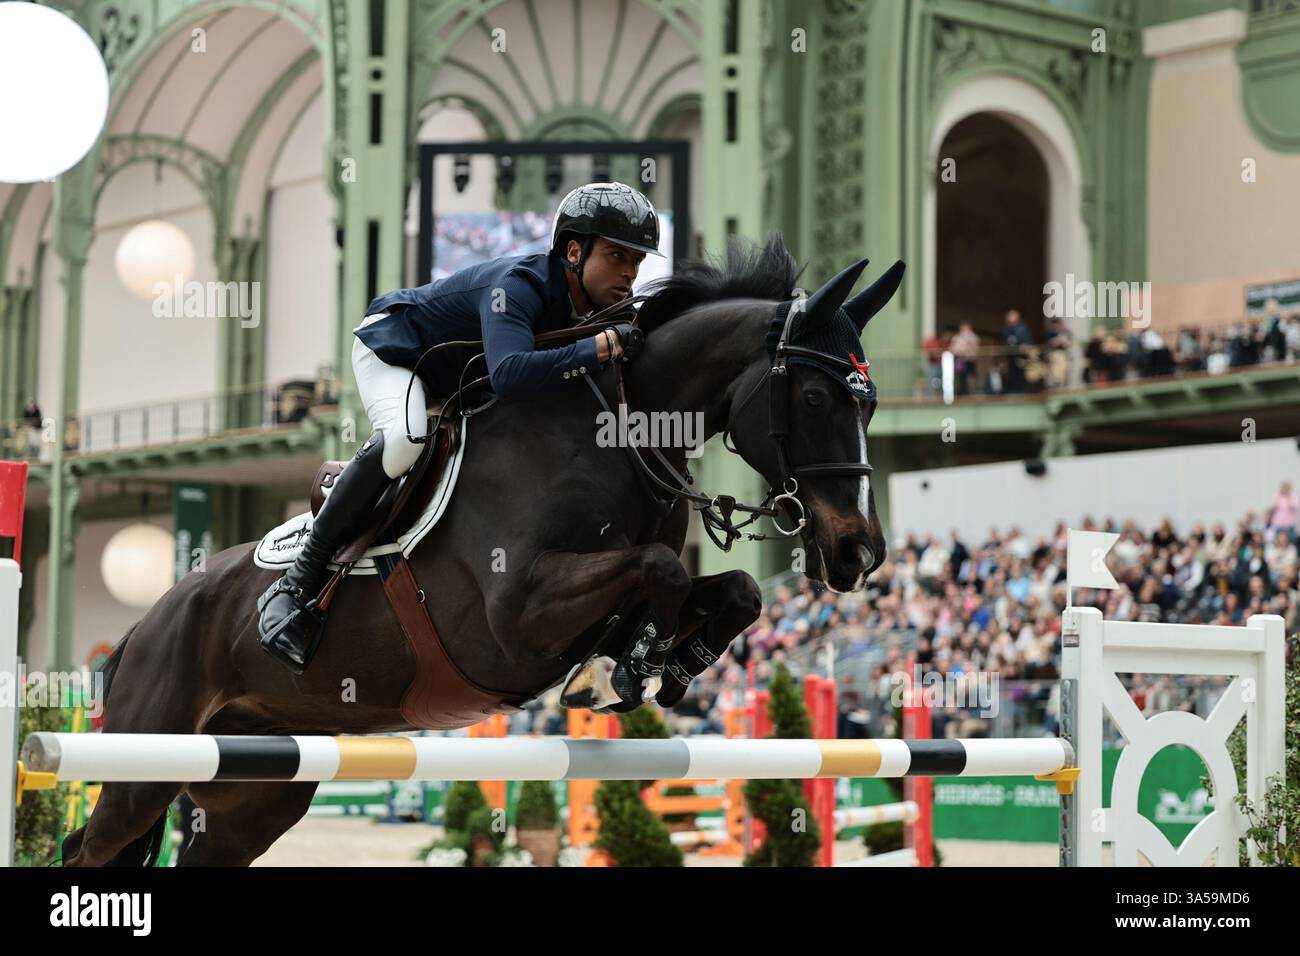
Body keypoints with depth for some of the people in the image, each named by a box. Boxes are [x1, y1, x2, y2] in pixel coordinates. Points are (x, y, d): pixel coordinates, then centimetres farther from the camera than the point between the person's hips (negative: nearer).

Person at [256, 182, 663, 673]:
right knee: (403, 439, -37)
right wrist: (603, 346, -57)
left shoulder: (600, 305, -12)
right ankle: (296, 584, -29)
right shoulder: (518, 286, -36)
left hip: (458, 382, 9)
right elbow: (509, 375, -55)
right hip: (391, 345, -9)